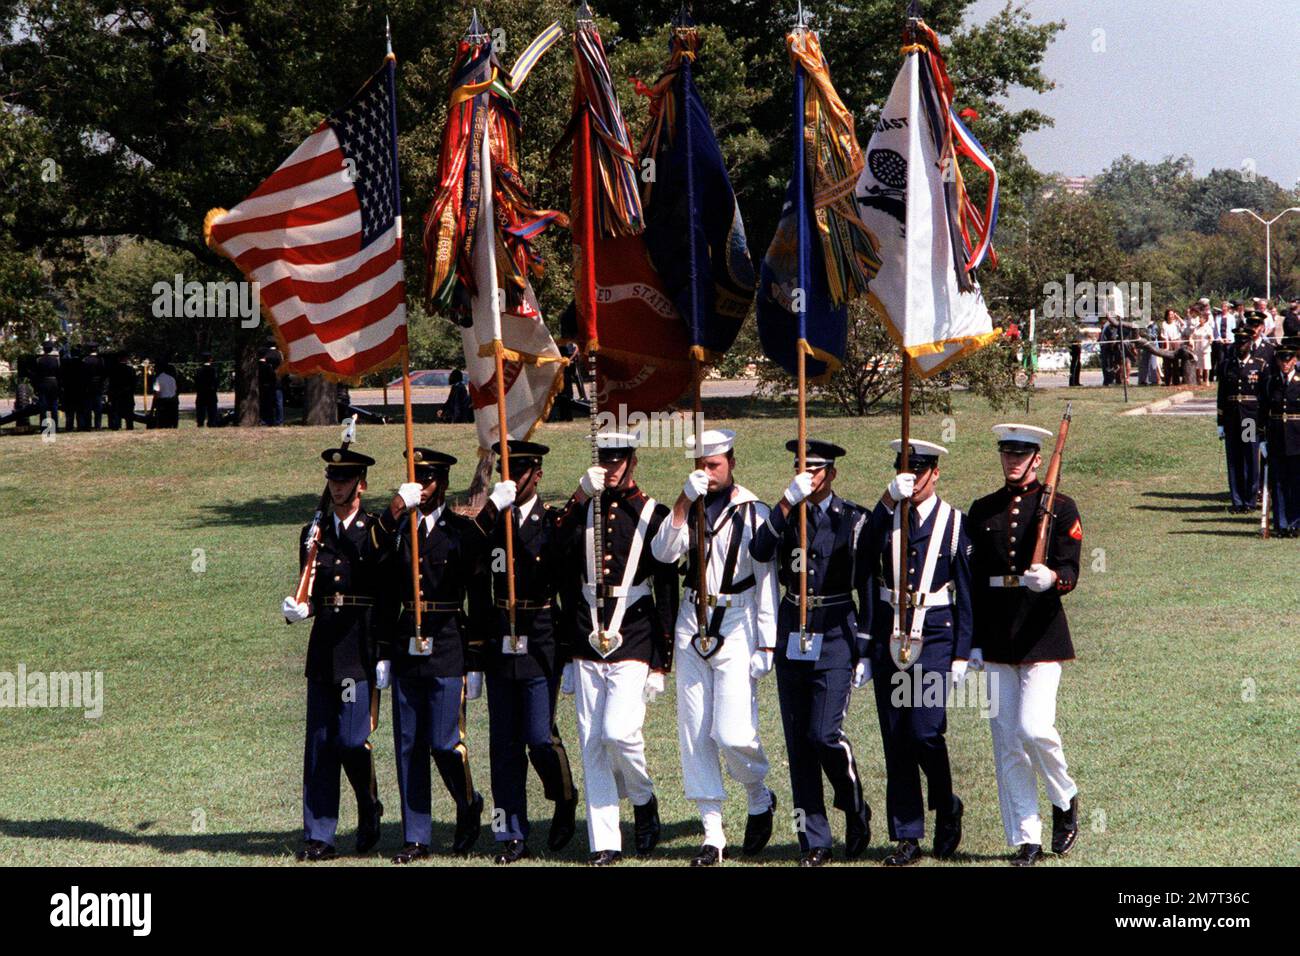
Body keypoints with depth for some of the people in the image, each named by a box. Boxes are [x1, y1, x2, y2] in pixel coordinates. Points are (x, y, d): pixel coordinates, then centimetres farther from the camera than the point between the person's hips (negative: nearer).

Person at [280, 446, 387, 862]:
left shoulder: (377, 531, 0)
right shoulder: (314, 534, 14)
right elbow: (311, 595, 16)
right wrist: (298, 608, -3)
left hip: (362, 652, -4)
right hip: (324, 652, 4)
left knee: (352, 741, -9)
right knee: (319, 746, 3)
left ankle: (369, 808, 19)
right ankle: (318, 837, 5)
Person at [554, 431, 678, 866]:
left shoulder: (653, 515, 0)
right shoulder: (584, 510, 12)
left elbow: (667, 592, 0)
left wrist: (662, 662, -3)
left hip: (633, 644, -4)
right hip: (587, 646, 4)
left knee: (619, 732, -16)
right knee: (592, 744, 2)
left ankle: (643, 799, 15)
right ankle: (604, 843, 7)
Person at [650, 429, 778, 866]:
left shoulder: (753, 512, -2)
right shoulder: (689, 508, 10)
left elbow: (766, 581, -2)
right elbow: (663, 552, -6)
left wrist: (766, 645, -6)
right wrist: (683, 501, -15)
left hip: (736, 628, -4)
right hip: (692, 626, 4)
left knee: (732, 732, -11)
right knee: (694, 734, 1)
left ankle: (760, 799, 19)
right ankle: (712, 835, 7)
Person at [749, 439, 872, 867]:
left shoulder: (853, 519, 0)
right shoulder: (786, 514, 9)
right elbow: (759, 551, -11)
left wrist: (864, 651, -4)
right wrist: (789, 501, -20)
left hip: (835, 635, -4)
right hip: (792, 636, 4)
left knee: (824, 734, -14)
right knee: (798, 742, 3)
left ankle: (855, 810, 13)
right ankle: (814, 843, 8)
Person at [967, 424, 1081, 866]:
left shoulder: (1060, 508, 1)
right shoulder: (982, 510, 11)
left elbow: (1070, 572, -6)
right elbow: (972, 578, 12)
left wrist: (1050, 578, -30)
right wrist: (972, 642, 7)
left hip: (1041, 630, -4)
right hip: (995, 637, 4)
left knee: (1034, 728, -15)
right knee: (1006, 740, 2)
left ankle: (1065, 799, 14)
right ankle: (1026, 839, 8)